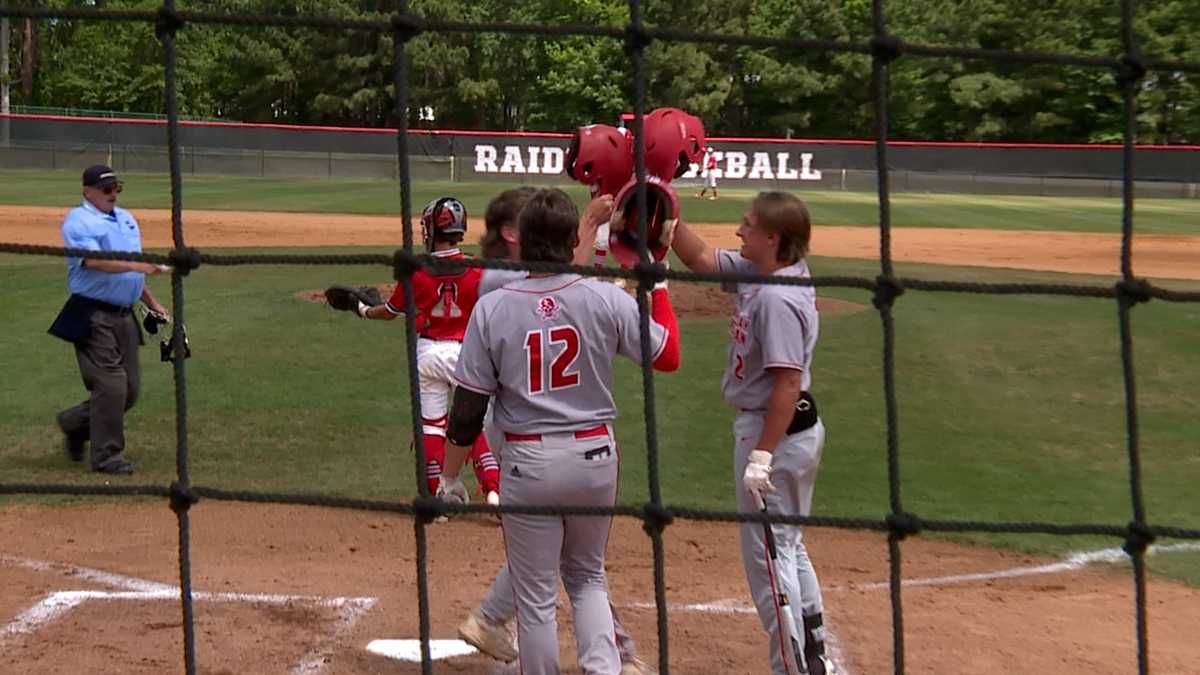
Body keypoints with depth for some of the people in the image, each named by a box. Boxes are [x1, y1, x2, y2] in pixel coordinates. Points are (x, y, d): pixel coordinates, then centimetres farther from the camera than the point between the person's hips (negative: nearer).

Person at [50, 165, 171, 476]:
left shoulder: (126, 219, 18)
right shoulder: (78, 222, -8)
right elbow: (94, 261, -24)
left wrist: (151, 302, 20)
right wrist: (138, 265, -34)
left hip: (124, 316, 8)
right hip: (93, 317, -8)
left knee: (130, 389, 7)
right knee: (111, 385, -11)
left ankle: (76, 423, 28)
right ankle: (107, 456, -1)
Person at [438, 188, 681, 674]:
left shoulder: (491, 308, -10)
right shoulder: (607, 300, -10)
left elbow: (468, 407, -7)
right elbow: (668, 355, 2)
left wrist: (449, 475, 5)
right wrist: (657, 286, 12)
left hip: (529, 462, -2)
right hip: (595, 456, 2)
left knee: (536, 596, 10)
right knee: (587, 576, 21)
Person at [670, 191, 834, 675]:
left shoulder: (778, 299, -25)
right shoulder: (757, 272, 4)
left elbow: (788, 382, -27)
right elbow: (700, 259, 16)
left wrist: (761, 456, -27)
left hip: (774, 431, -11)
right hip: (800, 428, 11)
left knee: (767, 553, -1)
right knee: (788, 544, 22)